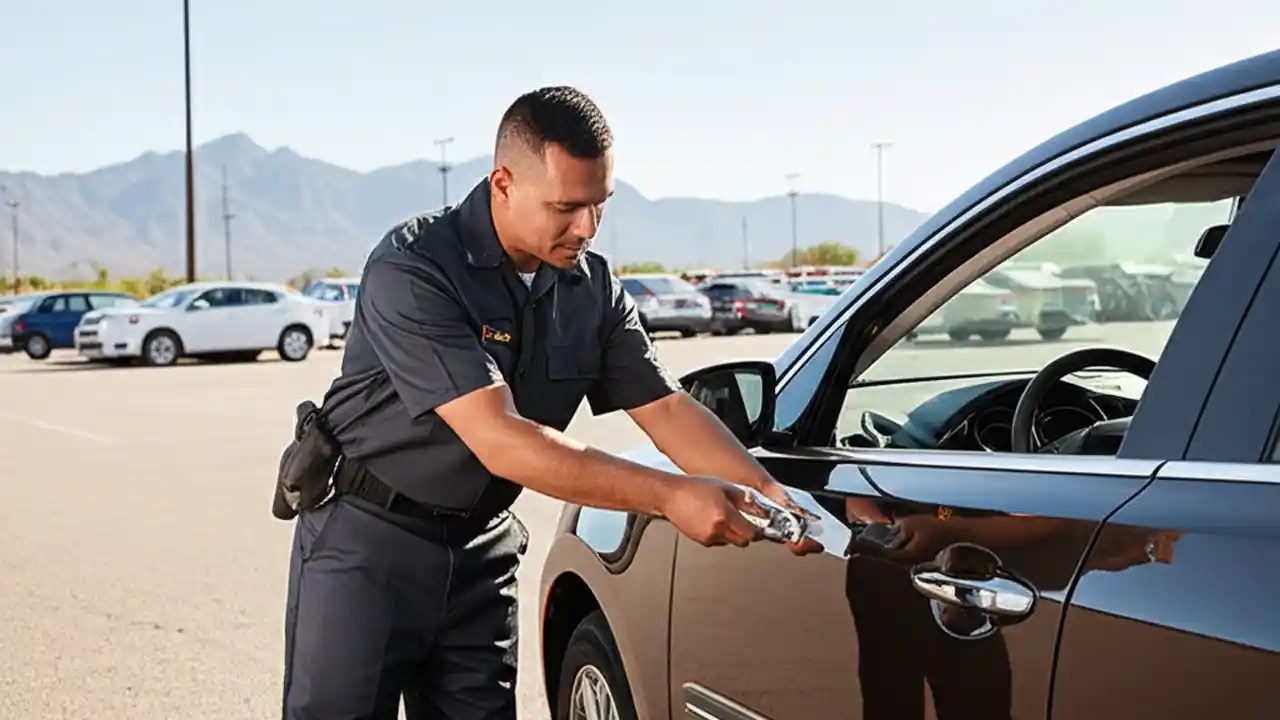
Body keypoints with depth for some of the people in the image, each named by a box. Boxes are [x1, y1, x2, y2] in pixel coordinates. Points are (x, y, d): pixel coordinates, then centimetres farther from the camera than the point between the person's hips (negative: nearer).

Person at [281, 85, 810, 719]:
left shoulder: (592, 286, -2)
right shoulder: (412, 270, -24)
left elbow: (666, 408, -1)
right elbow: (500, 441, -30)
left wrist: (769, 495, -17)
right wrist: (669, 496, -33)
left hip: (480, 547, 5)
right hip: (366, 541, -5)